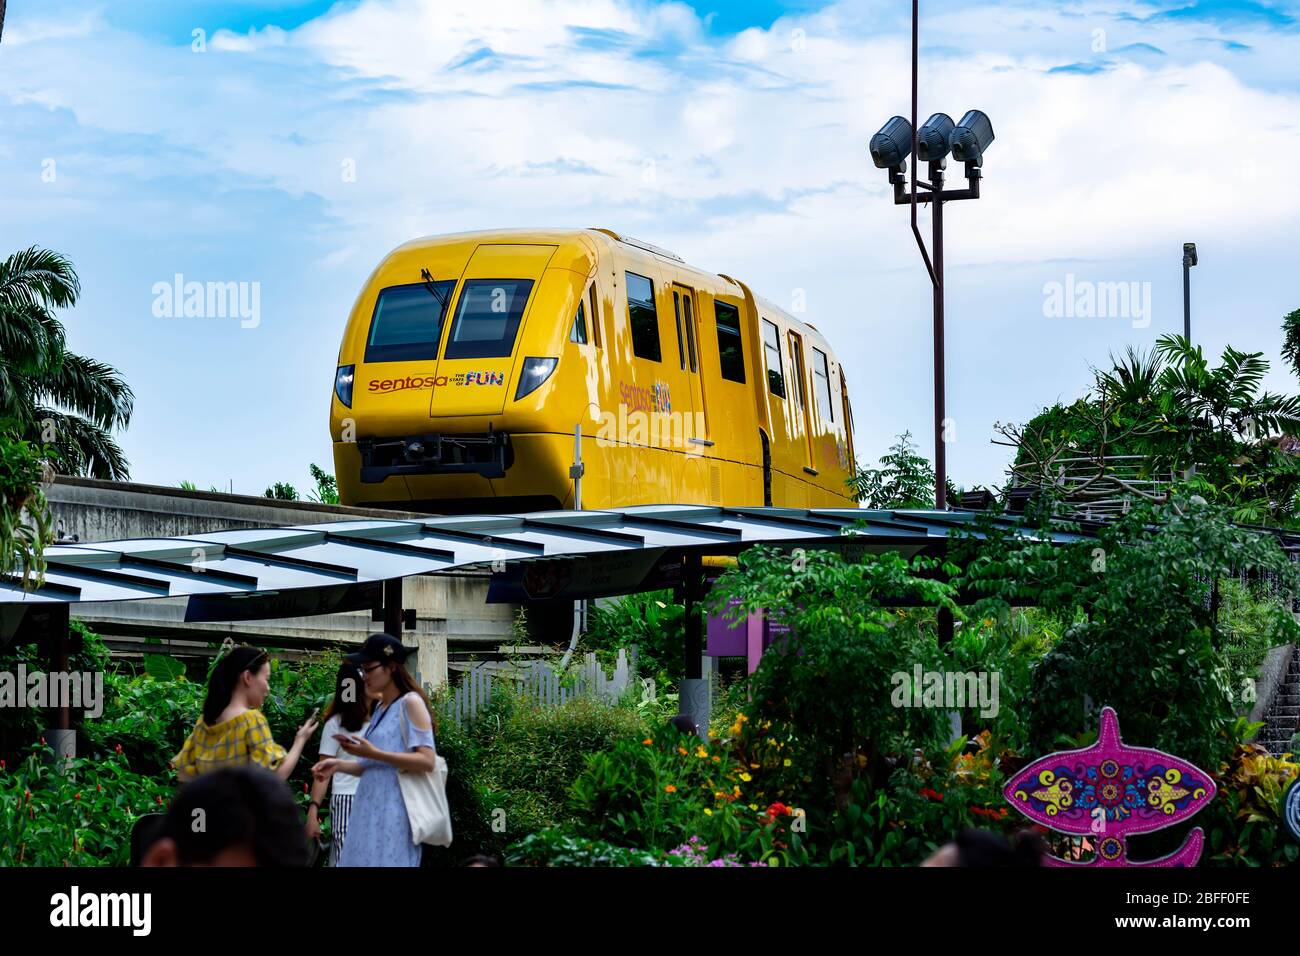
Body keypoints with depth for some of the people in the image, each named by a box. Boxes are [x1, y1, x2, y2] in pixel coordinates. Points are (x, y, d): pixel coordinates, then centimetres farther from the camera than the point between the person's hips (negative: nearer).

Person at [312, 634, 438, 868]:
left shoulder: (410, 703, -6)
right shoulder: (380, 708, 17)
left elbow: (427, 761, -15)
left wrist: (374, 753, -19)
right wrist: (339, 765, 6)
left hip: (394, 815, -8)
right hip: (369, 812, 8)